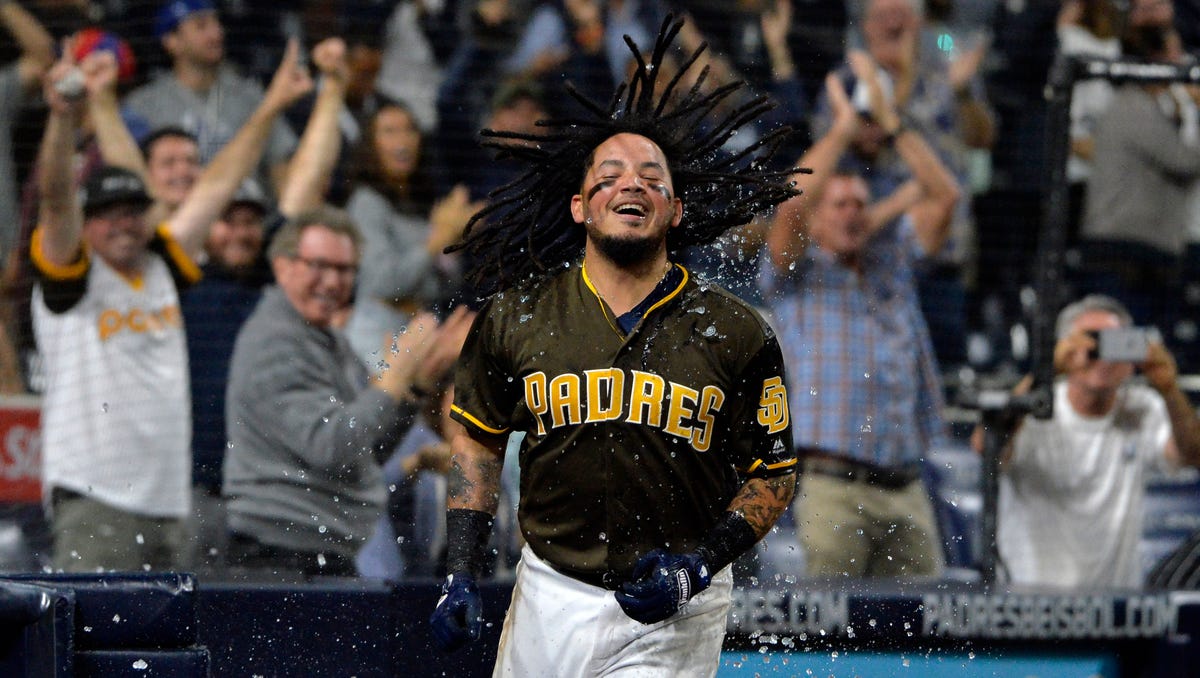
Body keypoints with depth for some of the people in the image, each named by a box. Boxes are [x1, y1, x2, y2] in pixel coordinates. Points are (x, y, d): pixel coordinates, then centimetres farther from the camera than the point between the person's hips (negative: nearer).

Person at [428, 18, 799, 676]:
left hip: (674, 616, -2)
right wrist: (461, 575, 4)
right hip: (552, 595, 2)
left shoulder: (737, 334, -4)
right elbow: (477, 440, 13)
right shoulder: (517, 319, 0)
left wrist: (699, 565, -12)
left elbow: (775, 474, 2)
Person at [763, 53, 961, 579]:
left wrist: (888, 123, 5)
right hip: (833, 485, -4)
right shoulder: (799, 275, 7)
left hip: (906, 489, 4)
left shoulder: (892, 262, 19)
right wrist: (843, 129, -4)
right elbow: (791, 205, -11)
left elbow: (943, 196, 11)